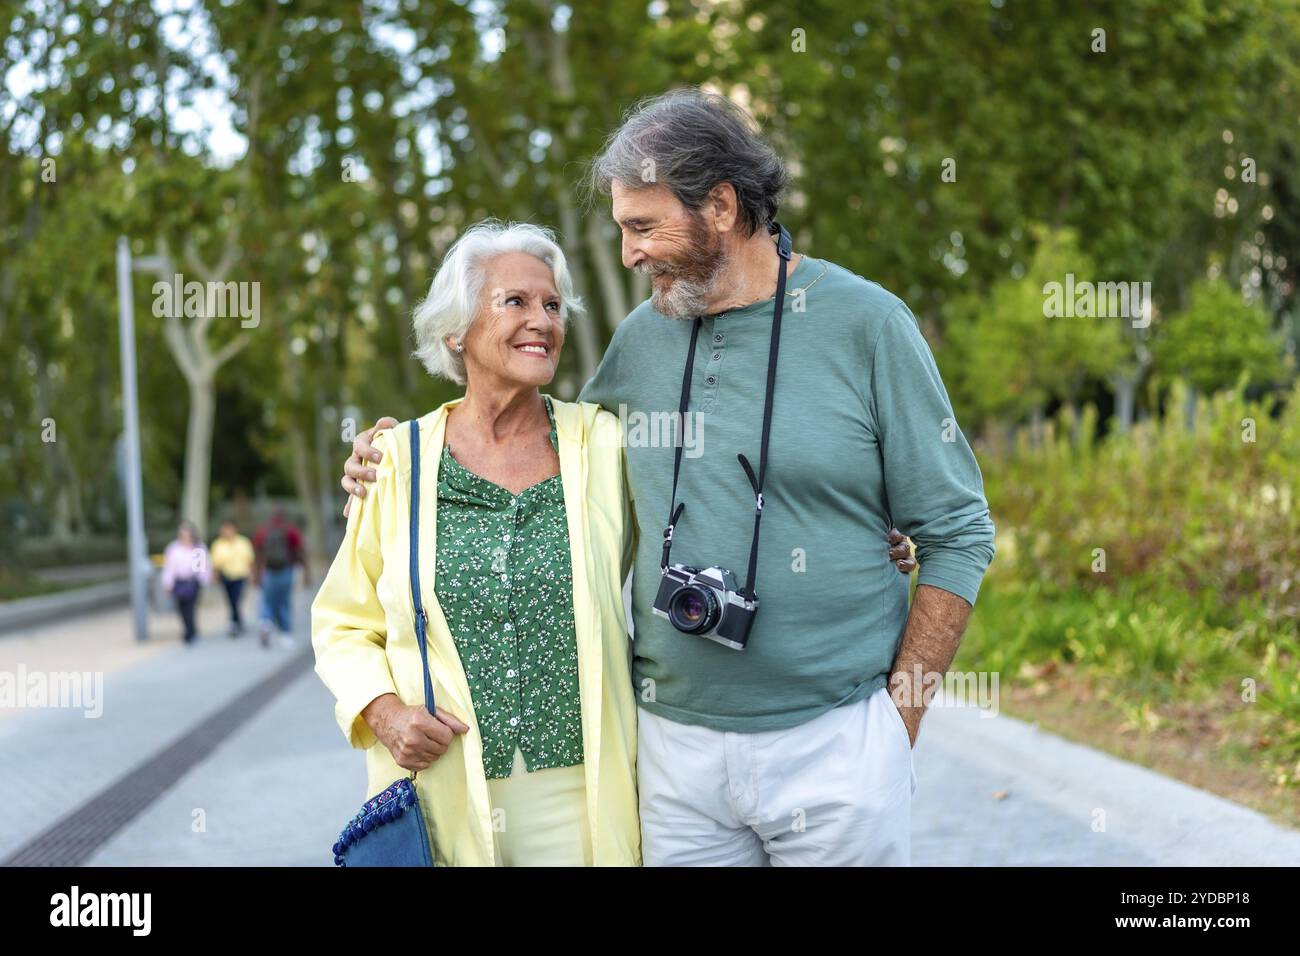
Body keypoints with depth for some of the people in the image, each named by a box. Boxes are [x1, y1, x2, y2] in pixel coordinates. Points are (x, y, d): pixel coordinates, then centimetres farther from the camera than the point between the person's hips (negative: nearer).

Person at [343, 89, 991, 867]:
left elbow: (958, 534, -3)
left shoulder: (865, 324, -5)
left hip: (835, 741, -3)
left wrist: (900, 717, -6)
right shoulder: (644, 338, 7)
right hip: (677, 744, 4)